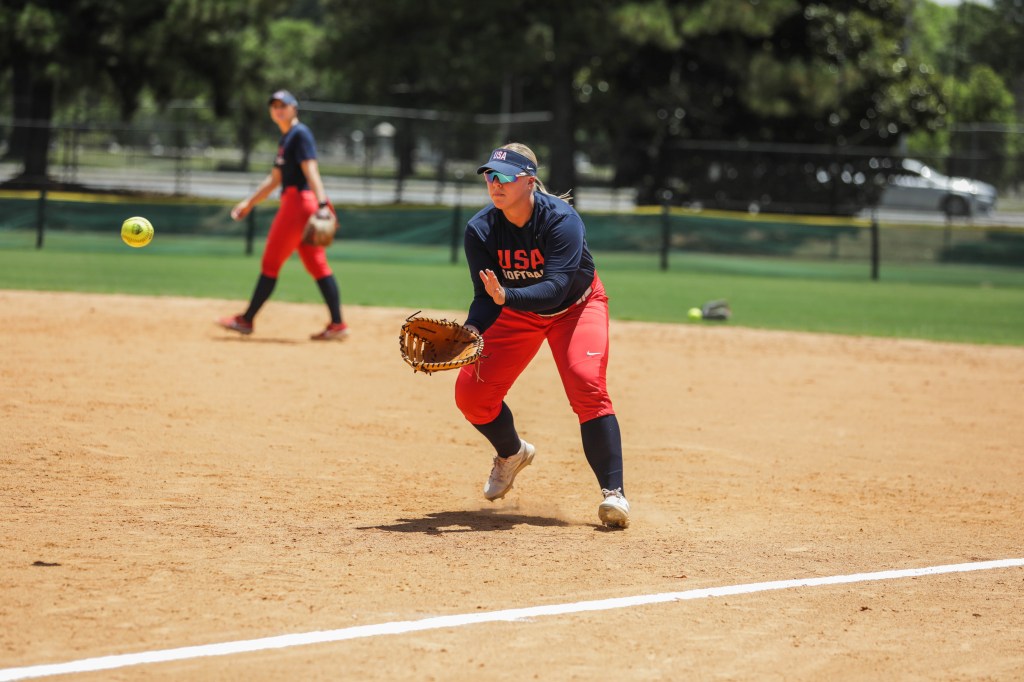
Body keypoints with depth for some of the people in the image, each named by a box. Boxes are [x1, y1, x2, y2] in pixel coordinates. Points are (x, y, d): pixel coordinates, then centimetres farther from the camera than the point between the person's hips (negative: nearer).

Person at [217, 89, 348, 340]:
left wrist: (322, 204, -29)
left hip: (300, 200, -10)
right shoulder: (284, 139, 22)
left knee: (271, 262, -3)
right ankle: (337, 324, 1)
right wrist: (249, 203, 29)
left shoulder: (300, 134, -8)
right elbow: (275, 179, 29)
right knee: (316, 264, 5)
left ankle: (246, 320, 4)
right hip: (293, 203, 10)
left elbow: (311, 171, -20)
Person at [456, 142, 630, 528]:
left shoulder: (562, 220, -31)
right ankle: (512, 453, 27)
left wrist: (505, 295, -56)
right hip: (516, 312, 4)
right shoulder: (480, 229, -19)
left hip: (576, 306, -4)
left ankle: (614, 492, -23)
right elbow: (485, 296, -20)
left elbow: (554, 289, -40)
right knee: (471, 392, -5)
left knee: (587, 387, -27)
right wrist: (471, 332, -40)